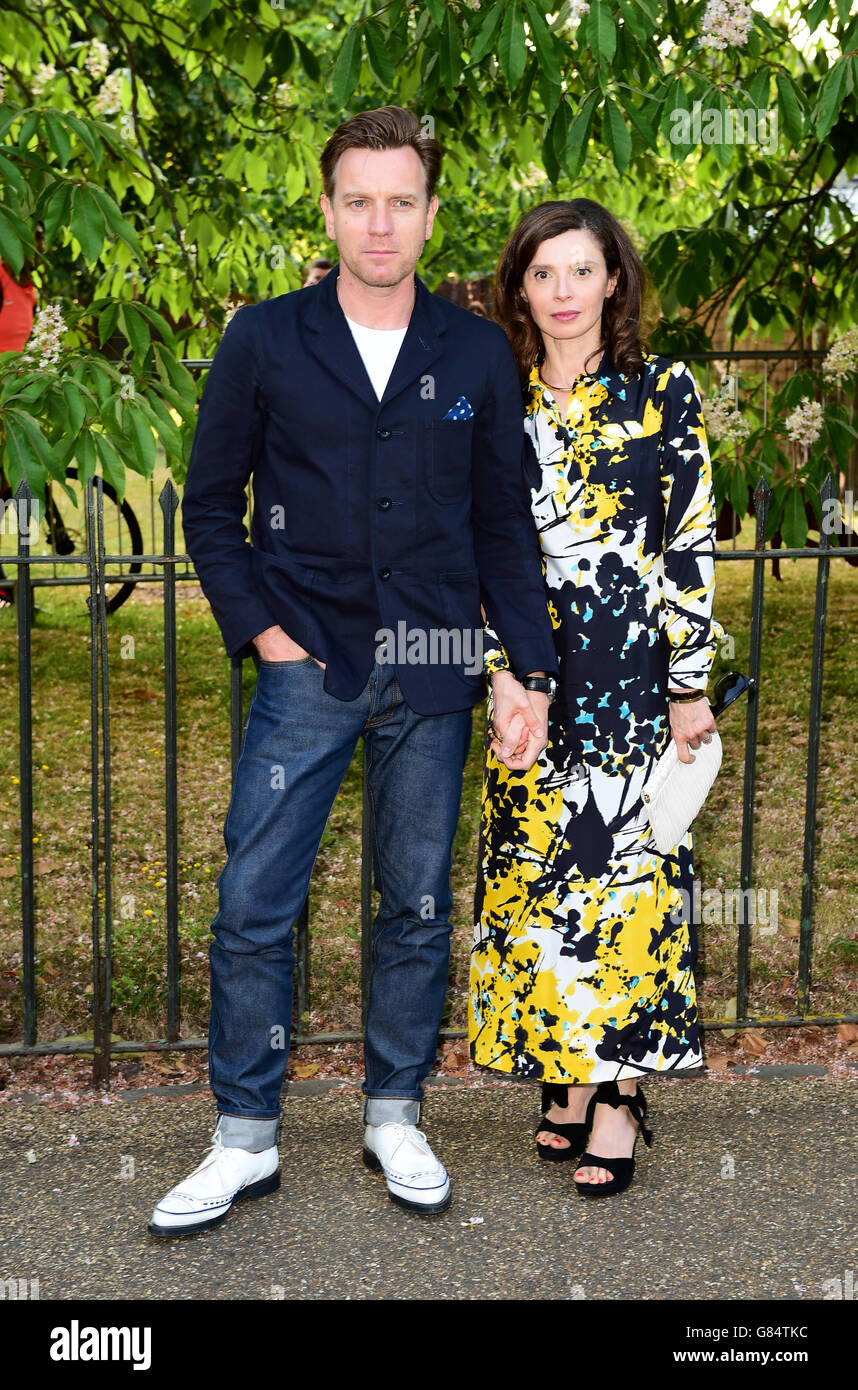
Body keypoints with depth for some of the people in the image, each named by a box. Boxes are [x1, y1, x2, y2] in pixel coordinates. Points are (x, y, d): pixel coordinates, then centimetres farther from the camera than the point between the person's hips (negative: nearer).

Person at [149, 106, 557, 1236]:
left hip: (432, 673, 2)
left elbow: (504, 520, 9)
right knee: (254, 904, -3)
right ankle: (245, 1141, 13)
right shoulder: (264, 341, 2)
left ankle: (396, 1118, 26)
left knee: (417, 903, 9)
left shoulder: (476, 354, 6)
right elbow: (210, 503, 7)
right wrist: (259, 629, -4)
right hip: (308, 667, -1)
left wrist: (529, 664, 1)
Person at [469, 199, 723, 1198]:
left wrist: (692, 682, -5)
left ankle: (618, 1093, 7)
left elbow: (691, 543, -1)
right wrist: (502, 673, 0)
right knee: (537, 869, 6)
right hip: (531, 674, 3)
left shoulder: (664, 392, 1)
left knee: (624, 868, -2)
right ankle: (566, 1074, 20)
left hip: (634, 667, -3)